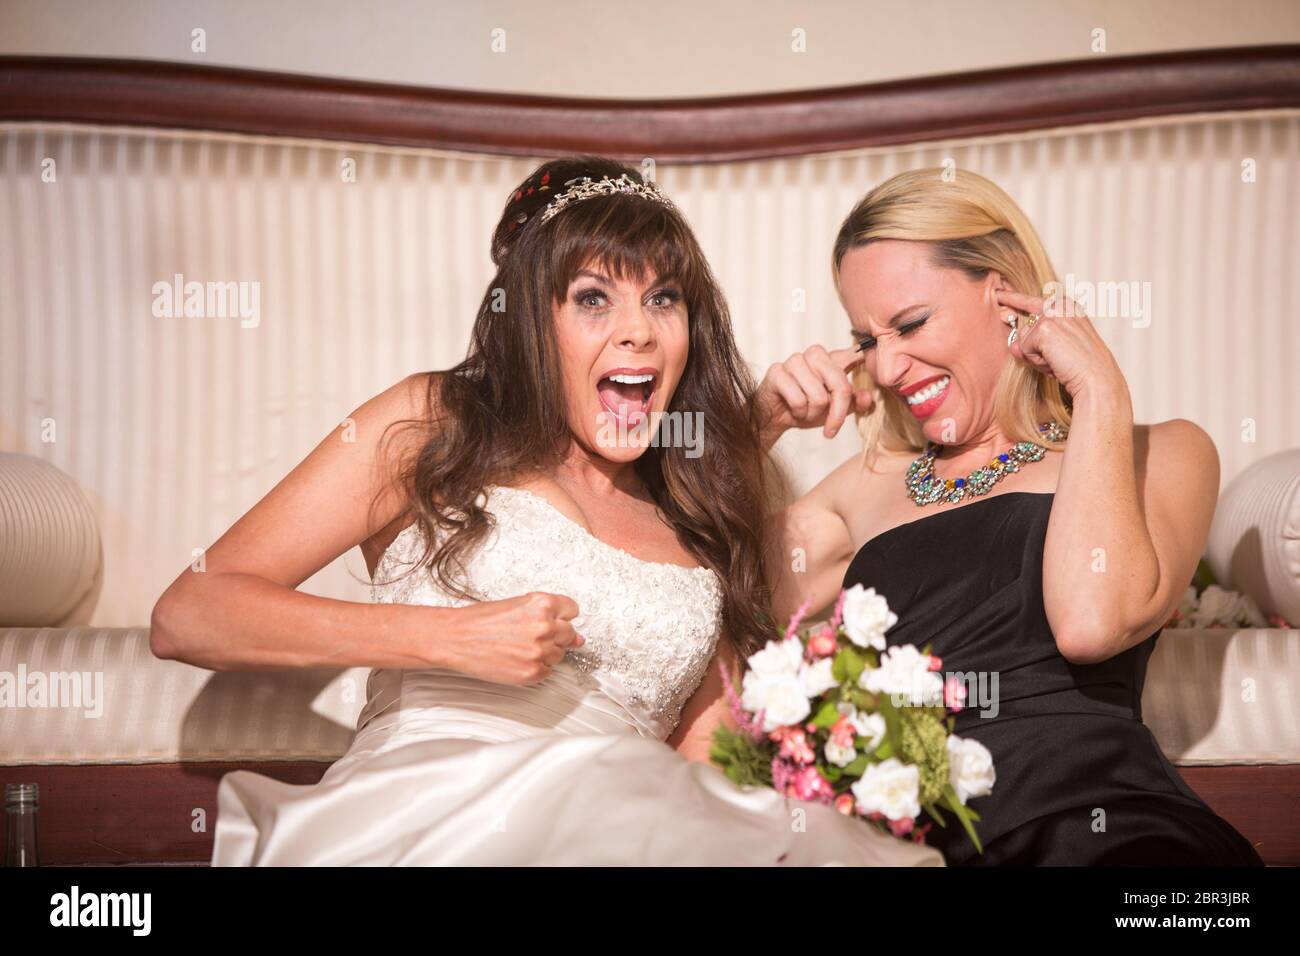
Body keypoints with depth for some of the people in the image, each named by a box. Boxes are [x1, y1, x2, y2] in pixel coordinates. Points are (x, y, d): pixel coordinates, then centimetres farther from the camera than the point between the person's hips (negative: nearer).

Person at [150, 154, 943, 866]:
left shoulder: (703, 536, 19)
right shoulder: (428, 427, 8)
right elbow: (187, 616, 0)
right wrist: (451, 638, -11)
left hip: (624, 833, 5)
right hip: (418, 820, -4)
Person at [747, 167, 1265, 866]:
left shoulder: (1161, 457, 13)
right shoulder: (871, 483, 24)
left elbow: (1091, 621, -9)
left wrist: (1100, 392, 0)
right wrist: (761, 427, 14)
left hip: (1103, 831, -3)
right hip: (906, 841, 4)